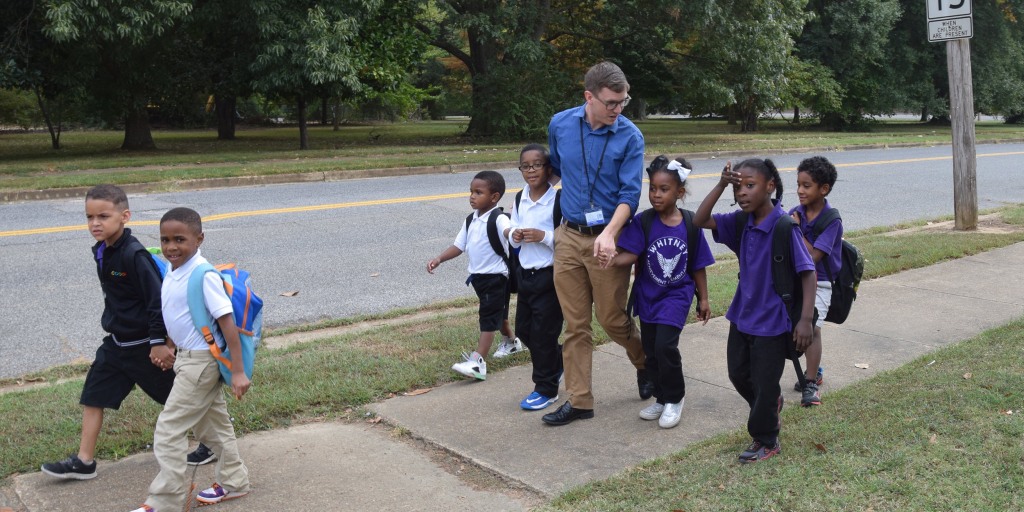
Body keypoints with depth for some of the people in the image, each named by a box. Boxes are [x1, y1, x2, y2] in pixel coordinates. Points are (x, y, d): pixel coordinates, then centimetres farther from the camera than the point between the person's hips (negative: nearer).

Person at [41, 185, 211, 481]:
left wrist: (159, 341, -21)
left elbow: (158, 298, -23)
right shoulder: (101, 252, 2)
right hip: (116, 342, 8)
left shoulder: (134, 254, -24)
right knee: (92, 397, 8)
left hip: (144, 345, -8)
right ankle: (84, 462, 18)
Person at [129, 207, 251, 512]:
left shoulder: (203, 276, -24)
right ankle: (233, 482, 34)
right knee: (213, 424, 20)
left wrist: (238, 371, -24)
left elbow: (227, 321, -24)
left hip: (201, 361, -9)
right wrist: (169, 349, 25)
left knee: (168, 430, -3)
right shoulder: (172, 272, 2)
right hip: (188, 358, 9)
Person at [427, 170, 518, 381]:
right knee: (497, 314, 25)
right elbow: (459, 246, 8)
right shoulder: (471, 220, 5)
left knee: (488, 318, -8)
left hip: (496, 277, -8)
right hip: (478, 277, 8)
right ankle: (511, 341, 48)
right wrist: (439, 259, -3)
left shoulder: (499, 220, -19)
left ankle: (477, 363, -12)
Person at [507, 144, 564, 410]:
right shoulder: (520, 200, 6)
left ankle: (546, 388, 17)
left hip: (549, 275, -7)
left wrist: (544, 236, -26)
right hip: (525, 273, 7)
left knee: (543, 333, 1)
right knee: (523, 330, 15)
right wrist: (514, 236, -6)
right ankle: (558, 361, 40)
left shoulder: (558, 200, -15)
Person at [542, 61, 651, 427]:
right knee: (575, 325, 7)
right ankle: (579, 400, 17)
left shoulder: (630, 136, -10)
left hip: (606, 239, -3)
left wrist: (609, 234, -28)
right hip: (569, 236, 3)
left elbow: (630, 194, -14)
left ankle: (646, 365, 35)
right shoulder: (560, 125, -1)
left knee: (612, 318, 4)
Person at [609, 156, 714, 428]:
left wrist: (703, 299, 7)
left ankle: (675, 399, 7)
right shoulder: (642, 222, -10)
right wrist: (608, 260, -38)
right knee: (651, 350, 11)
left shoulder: (690, 225, -8)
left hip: (677, 294, -2)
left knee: (665, 346, -16)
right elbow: (630, 254, -19)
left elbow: (698, 266, 1)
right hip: (647, 295, 2)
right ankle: (662, 398, 33)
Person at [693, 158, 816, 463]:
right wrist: (721, 185, -15)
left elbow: (807, 271, -19)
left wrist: (806, 318, -24)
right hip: (742, 314, 7)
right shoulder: (742, 222, -2)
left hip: (772, 320, -7)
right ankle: (770, 409, 47)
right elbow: (700, 221, -4)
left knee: (765, 383, 6)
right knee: (738, 374, 19)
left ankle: (765, 441, 27)